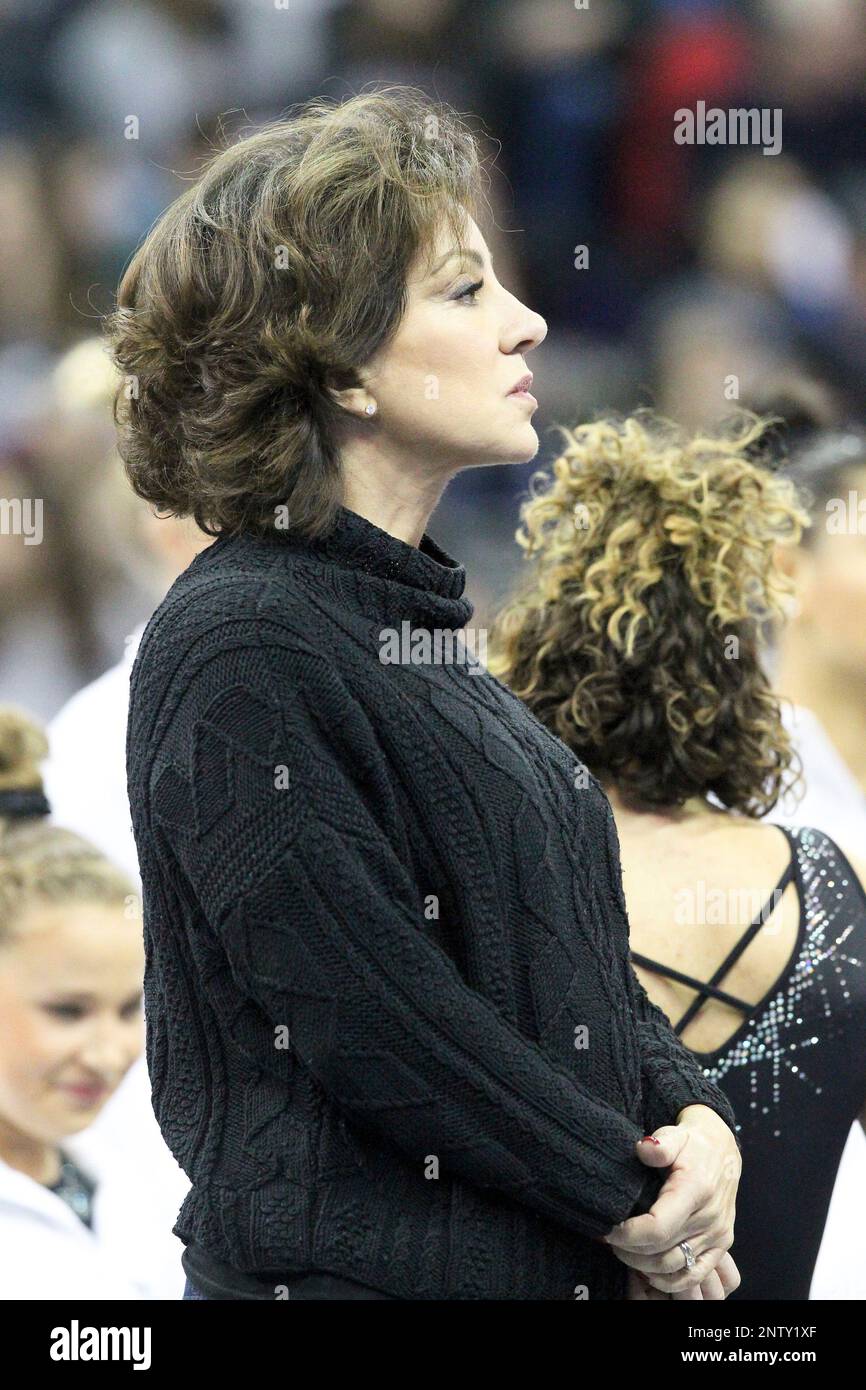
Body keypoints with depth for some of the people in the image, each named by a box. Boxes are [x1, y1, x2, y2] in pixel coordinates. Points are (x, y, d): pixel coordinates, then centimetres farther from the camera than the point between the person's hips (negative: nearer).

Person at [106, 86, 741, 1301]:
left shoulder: (416, 619, 14)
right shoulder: (237, 653, -15)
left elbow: (583, 951, 16)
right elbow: (371, 1014, -19)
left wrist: (691, 1116, -3)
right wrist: (634, 1201, -13)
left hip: (539, 1267, 9)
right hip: (353, 1265, -8)